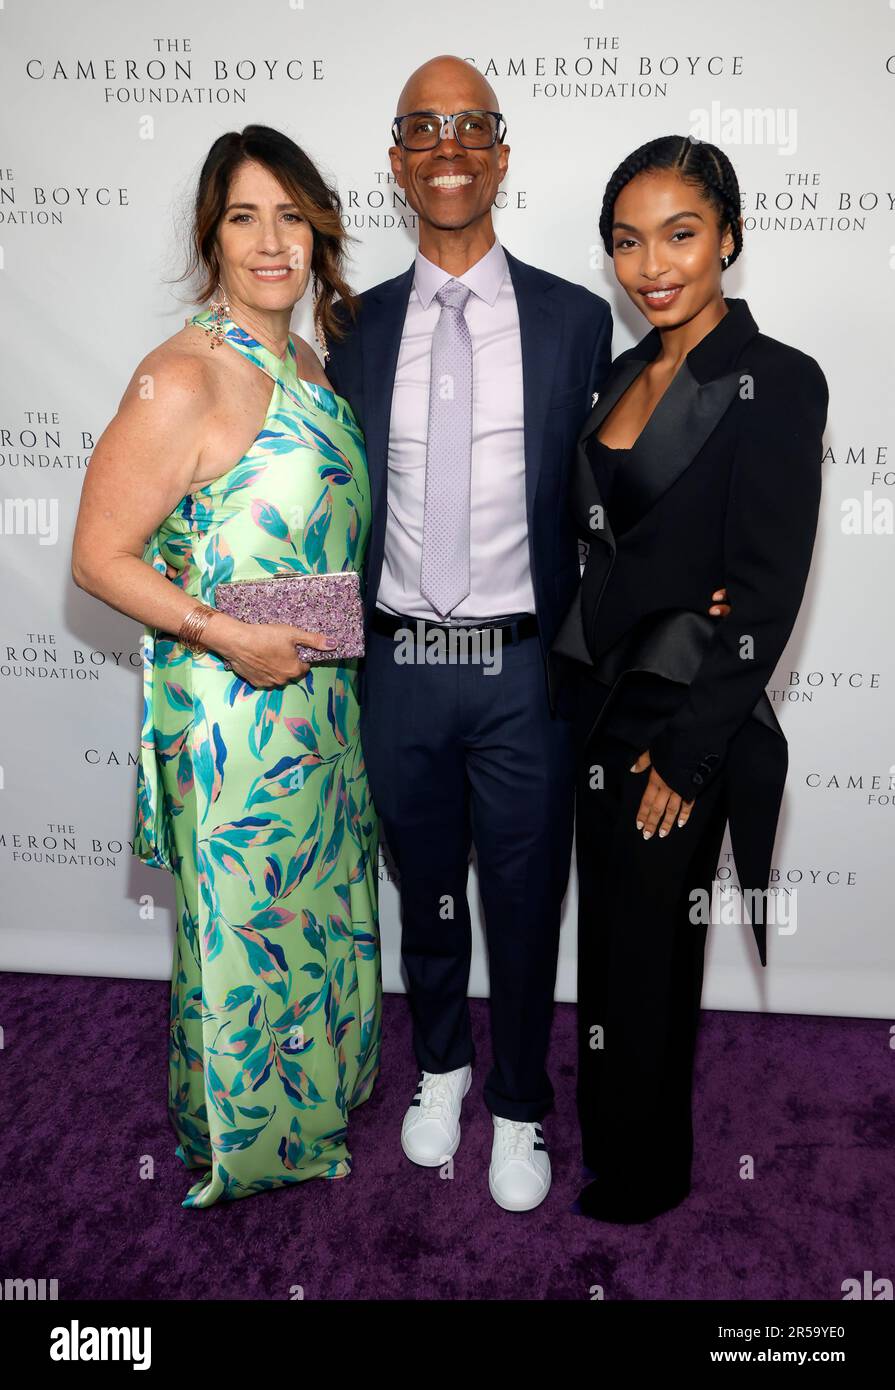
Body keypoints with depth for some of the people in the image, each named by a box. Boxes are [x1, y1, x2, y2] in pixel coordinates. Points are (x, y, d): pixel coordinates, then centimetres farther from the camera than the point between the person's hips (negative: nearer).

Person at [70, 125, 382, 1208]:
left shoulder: (305, 365, 8)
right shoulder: (182, 379, -17)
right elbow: (99, 557, -17)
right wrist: (226, 633, -24)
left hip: (322, 701, 8)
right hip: (231, 715, -8)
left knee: (317, 905, 22)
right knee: (242, 927, 9)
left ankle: (311, 1097, 46)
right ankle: (241, 1141, 35)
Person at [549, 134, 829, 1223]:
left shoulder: (775, 381, -12)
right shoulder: (623, 374, 10)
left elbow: (766, 591, -16)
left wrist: (687, 749, -16)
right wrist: (573, 680, 7)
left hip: (684, 721, -7)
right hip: (600, 702, 7)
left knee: (636, 957, 7)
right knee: (622, 938, 19)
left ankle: (638, 1180, 33)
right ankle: (642, 1153, 42)